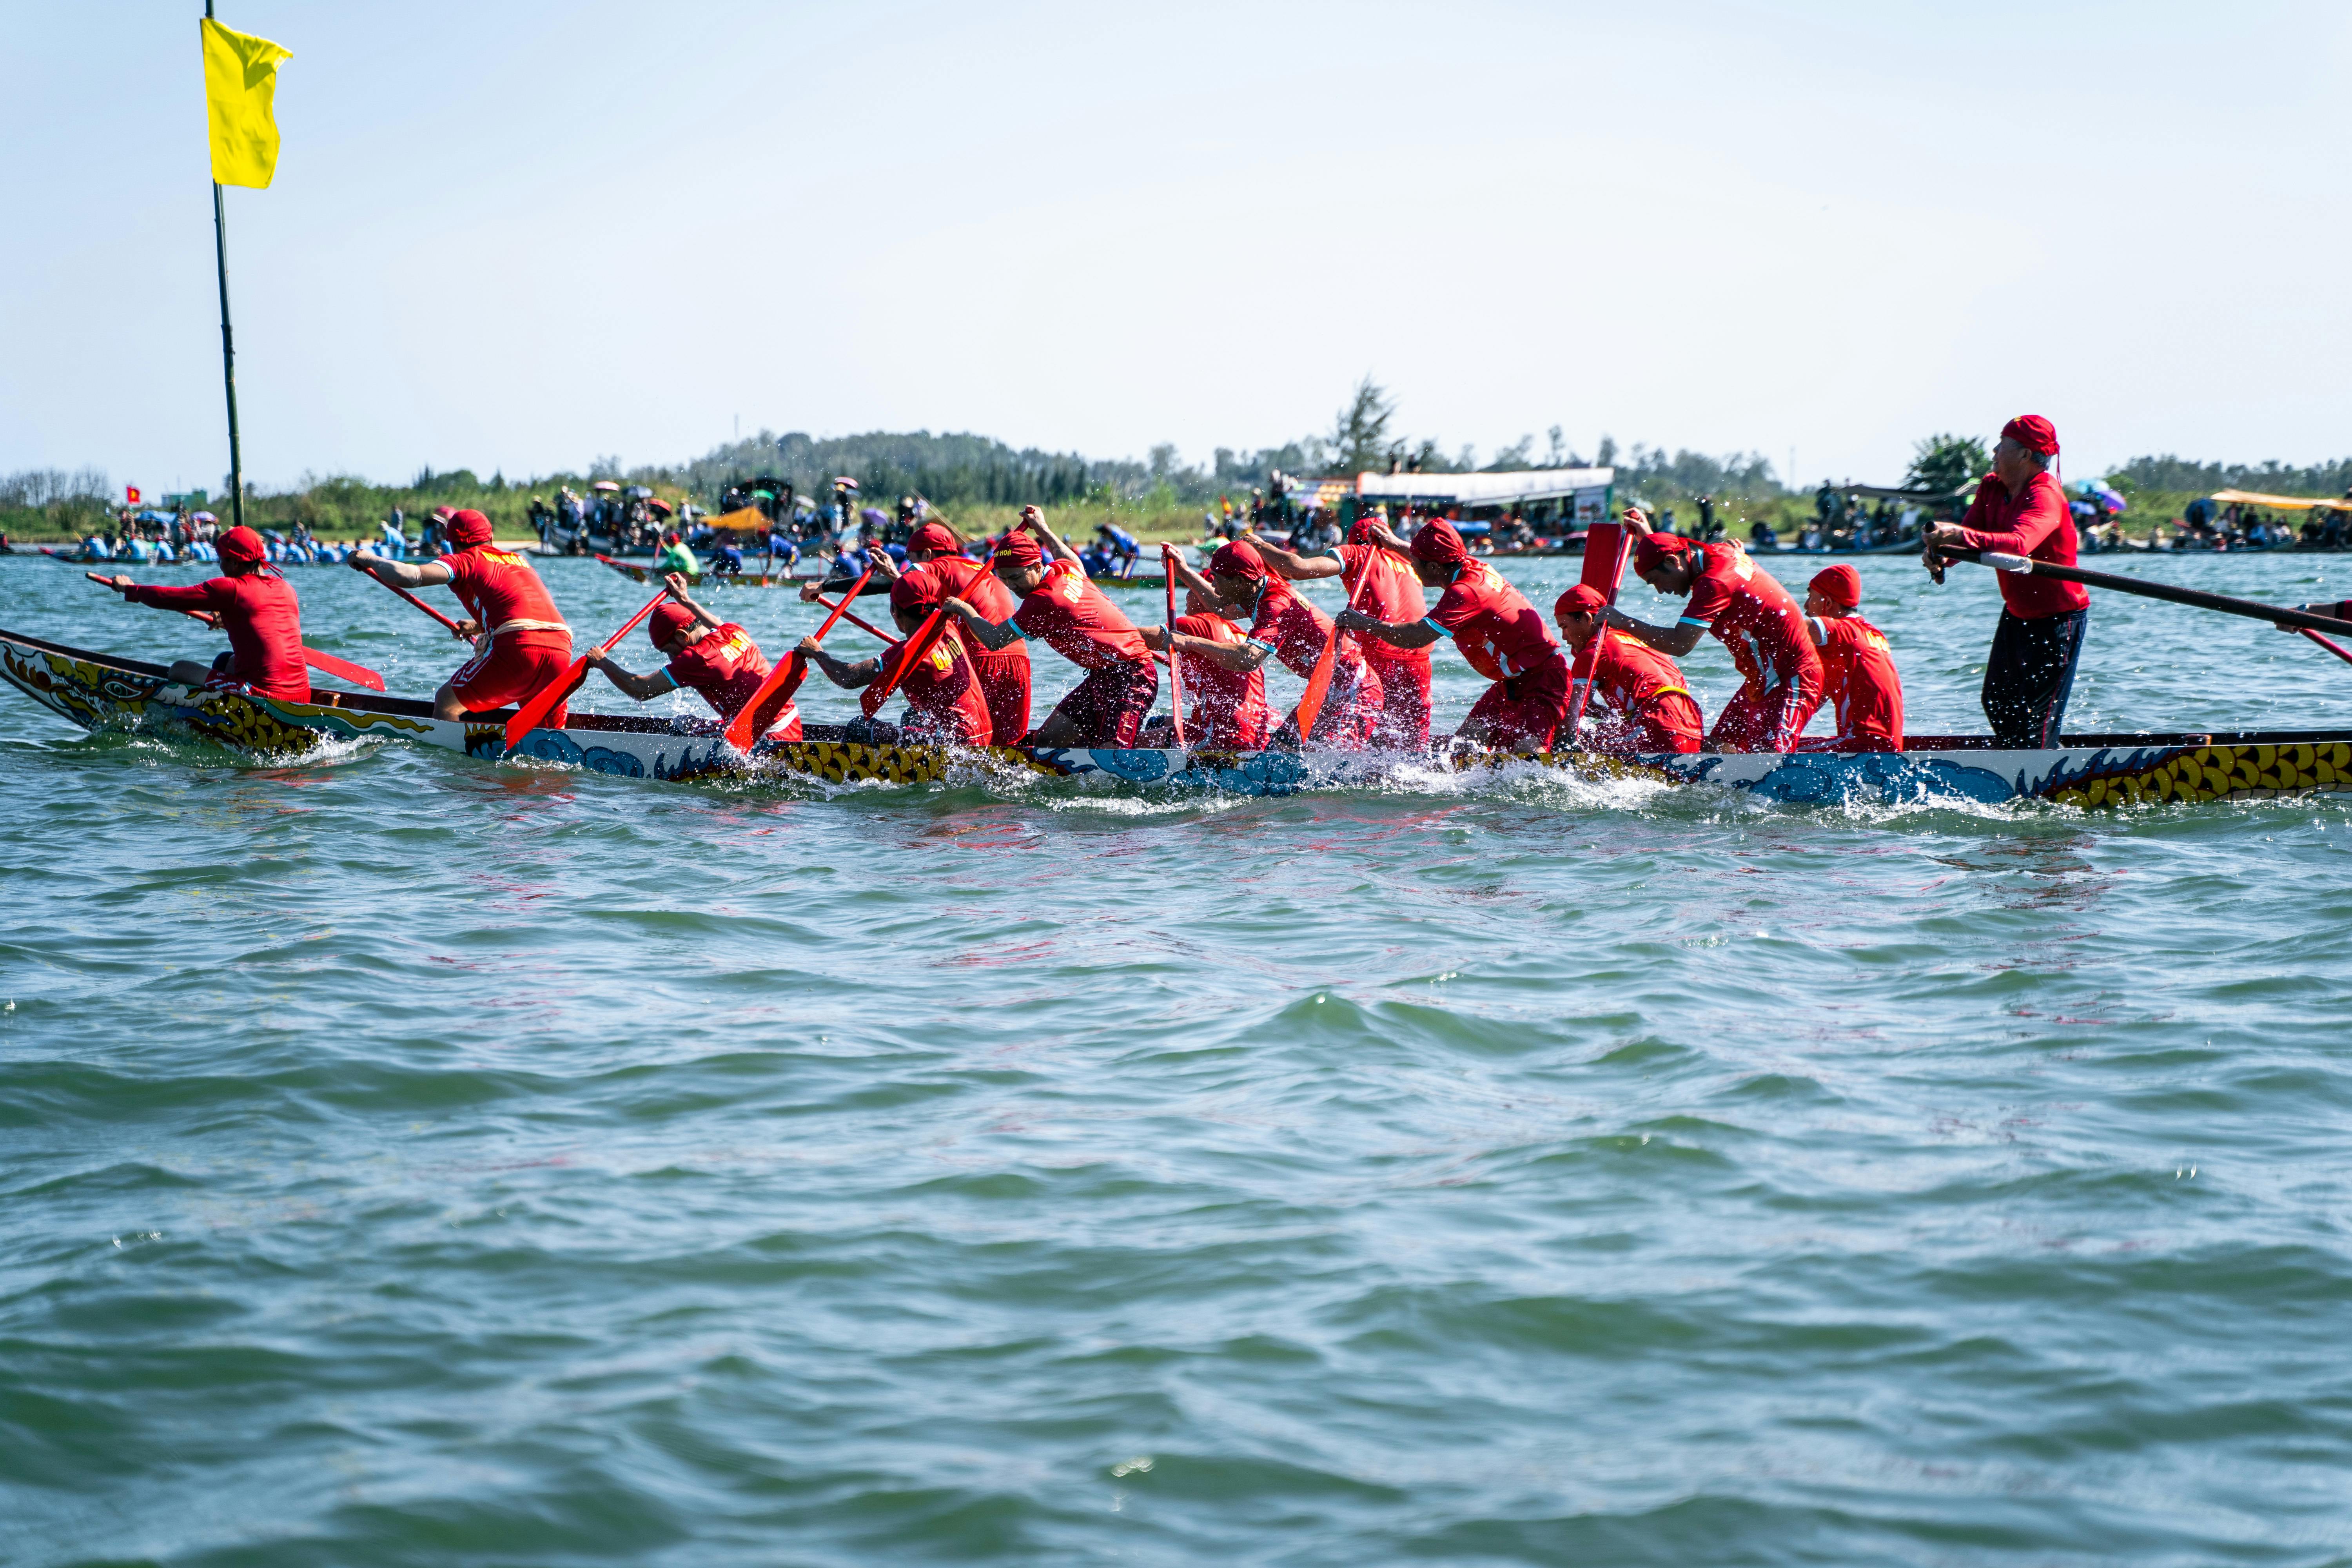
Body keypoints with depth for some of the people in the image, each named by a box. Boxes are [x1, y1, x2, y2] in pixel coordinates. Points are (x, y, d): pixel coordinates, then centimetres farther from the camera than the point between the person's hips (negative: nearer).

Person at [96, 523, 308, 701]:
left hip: (266, 696, -7)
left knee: (180, 670, 10)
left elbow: (167, 598, 1)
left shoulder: (229, 589, -8)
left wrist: (130, 589, 17)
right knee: (228, 661, 33)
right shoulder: (286, 588, 11)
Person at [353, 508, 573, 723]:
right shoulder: (519, 561, 29)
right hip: (561, 652, 6)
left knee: (445, 703, 11)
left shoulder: (466, 560, 11)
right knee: (551, 731, 23)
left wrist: (370, 559, 16)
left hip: (518, 649, -6)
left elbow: (408, 576, -2)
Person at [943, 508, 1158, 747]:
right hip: (1101, 678, 10)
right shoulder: (1064, 569, 5)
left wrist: (965, 609, 1)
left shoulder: (1042, 601, -21)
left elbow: (993, 640, -15)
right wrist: (1042, 529, 46)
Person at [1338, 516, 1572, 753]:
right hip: (1513, 684, 10)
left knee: (1526, 752, -28)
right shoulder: (1474, 567, 4)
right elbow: (1436, 561, 32)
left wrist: (1364, 622, -17)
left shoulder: (1464, 593, -25)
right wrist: (1396, 545, 40)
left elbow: (1415, 637, -30)